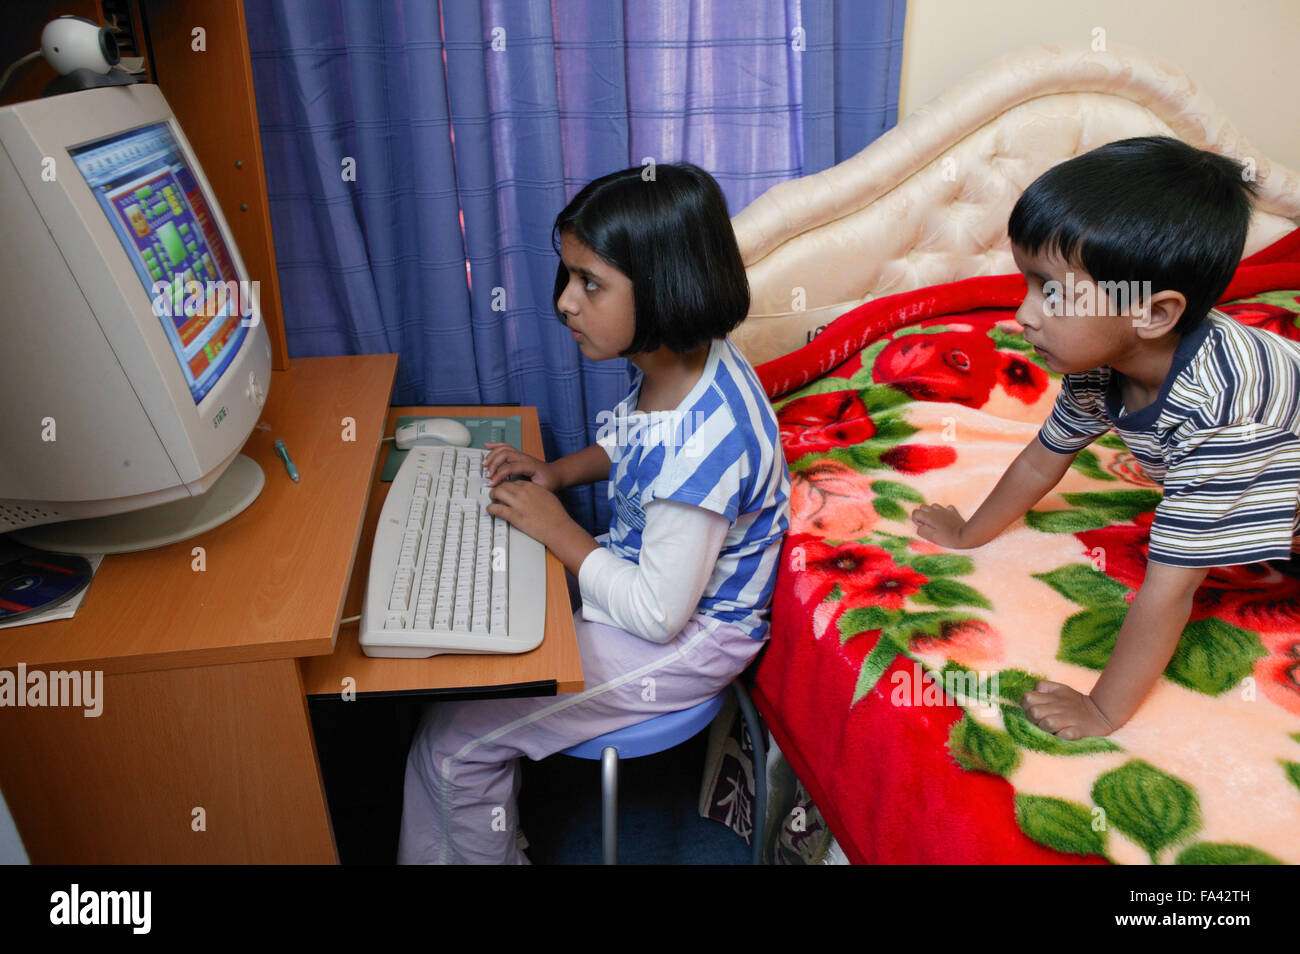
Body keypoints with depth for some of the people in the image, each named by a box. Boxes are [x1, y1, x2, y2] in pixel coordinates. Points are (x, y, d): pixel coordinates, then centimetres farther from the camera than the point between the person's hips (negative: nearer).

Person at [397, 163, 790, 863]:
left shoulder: (703, 438, -35)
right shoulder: (676, 359, -8)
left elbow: (658, 613, -28)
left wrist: (556, 528, -18)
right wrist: (556, 472, -1)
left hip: (687, 639, -9)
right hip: (642, 573, 9)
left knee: (453, 740, -8)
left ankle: (480, 853, 24)